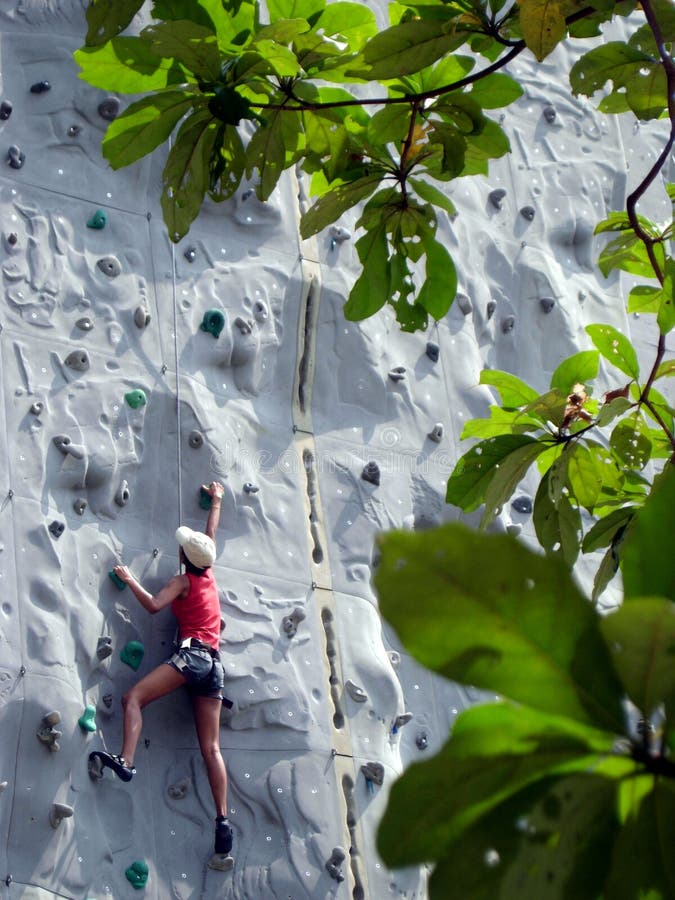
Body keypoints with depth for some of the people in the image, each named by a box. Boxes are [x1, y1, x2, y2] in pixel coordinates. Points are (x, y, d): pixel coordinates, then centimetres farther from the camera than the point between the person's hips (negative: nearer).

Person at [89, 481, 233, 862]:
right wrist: (216, 500, 46)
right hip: (213, 663, 7)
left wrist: (129, 578, 3)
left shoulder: (184, 580, 2)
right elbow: (211, 533, 33)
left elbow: (153, 604, -10)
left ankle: (126, 760, -37)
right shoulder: (209, 574, 19)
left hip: (192, 654, -7)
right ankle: (223, 819, -10)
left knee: (133, 697, -14)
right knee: (211, 747, -1)